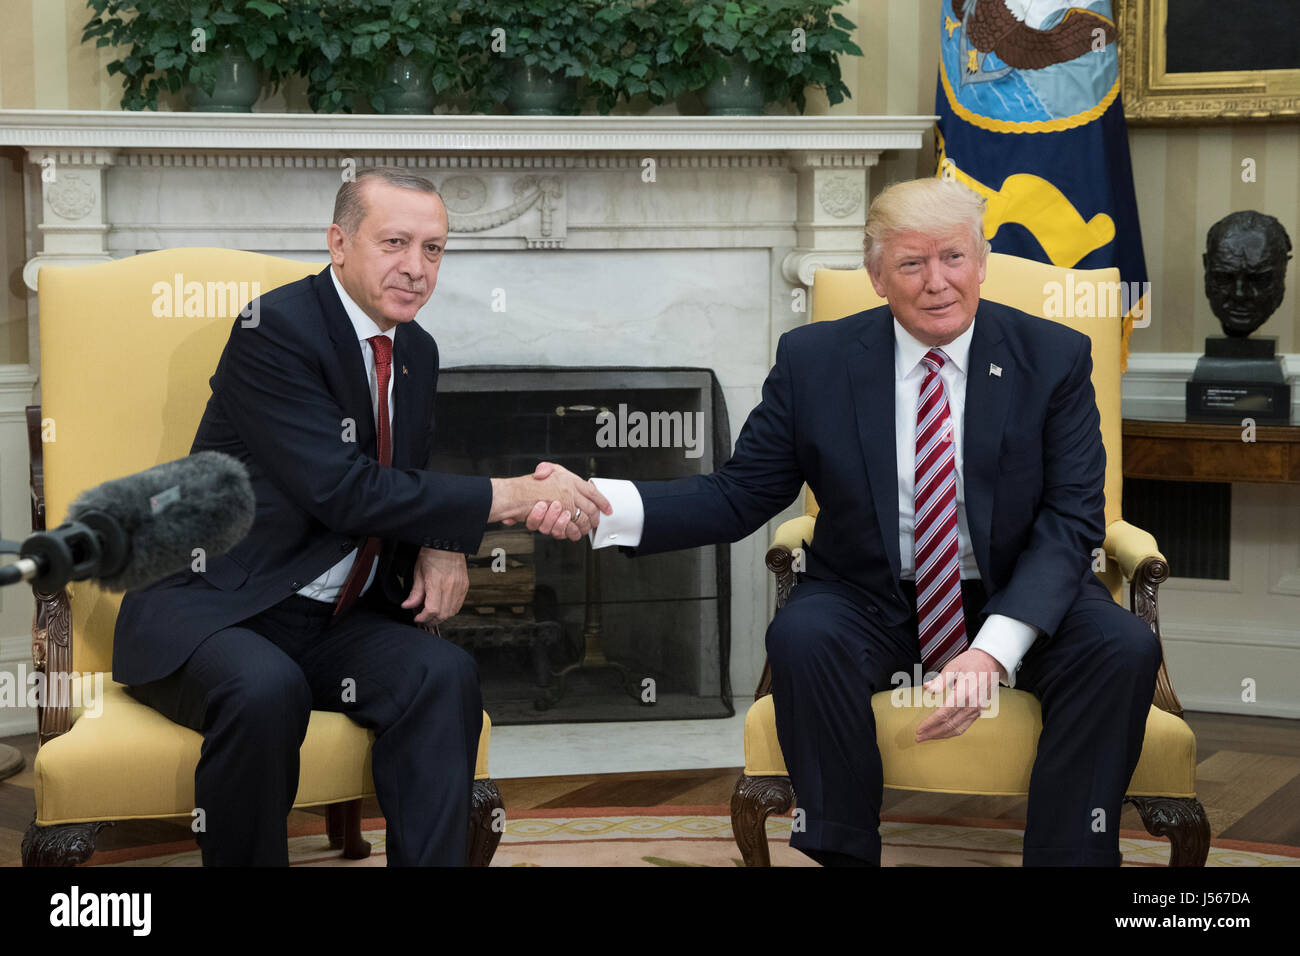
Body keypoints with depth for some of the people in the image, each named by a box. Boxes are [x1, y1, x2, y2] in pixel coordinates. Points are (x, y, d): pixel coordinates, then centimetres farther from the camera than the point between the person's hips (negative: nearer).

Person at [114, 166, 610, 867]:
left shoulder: (417, 352, 11)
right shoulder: (276, 328, -15)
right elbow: (341, 489, -23)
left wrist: (442, 546, -6)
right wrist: (508, 497, -22)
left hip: (332, 623, 7)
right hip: (209, 609, -6)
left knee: (445, 673, -22)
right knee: (266, 689, -37)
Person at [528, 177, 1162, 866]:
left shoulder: (1054, 357, -5)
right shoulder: (814, 360, -3)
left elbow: (1072, 518, -10)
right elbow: (738, 498, -3)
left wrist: (995, 648, -27)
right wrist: (596, 501, -22)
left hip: (1016, 600, 1)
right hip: (871, 599, 0)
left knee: (1124, 647, -28)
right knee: (801, 635, -32)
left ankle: (1068, 856, -14)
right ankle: (840, 854, -17)